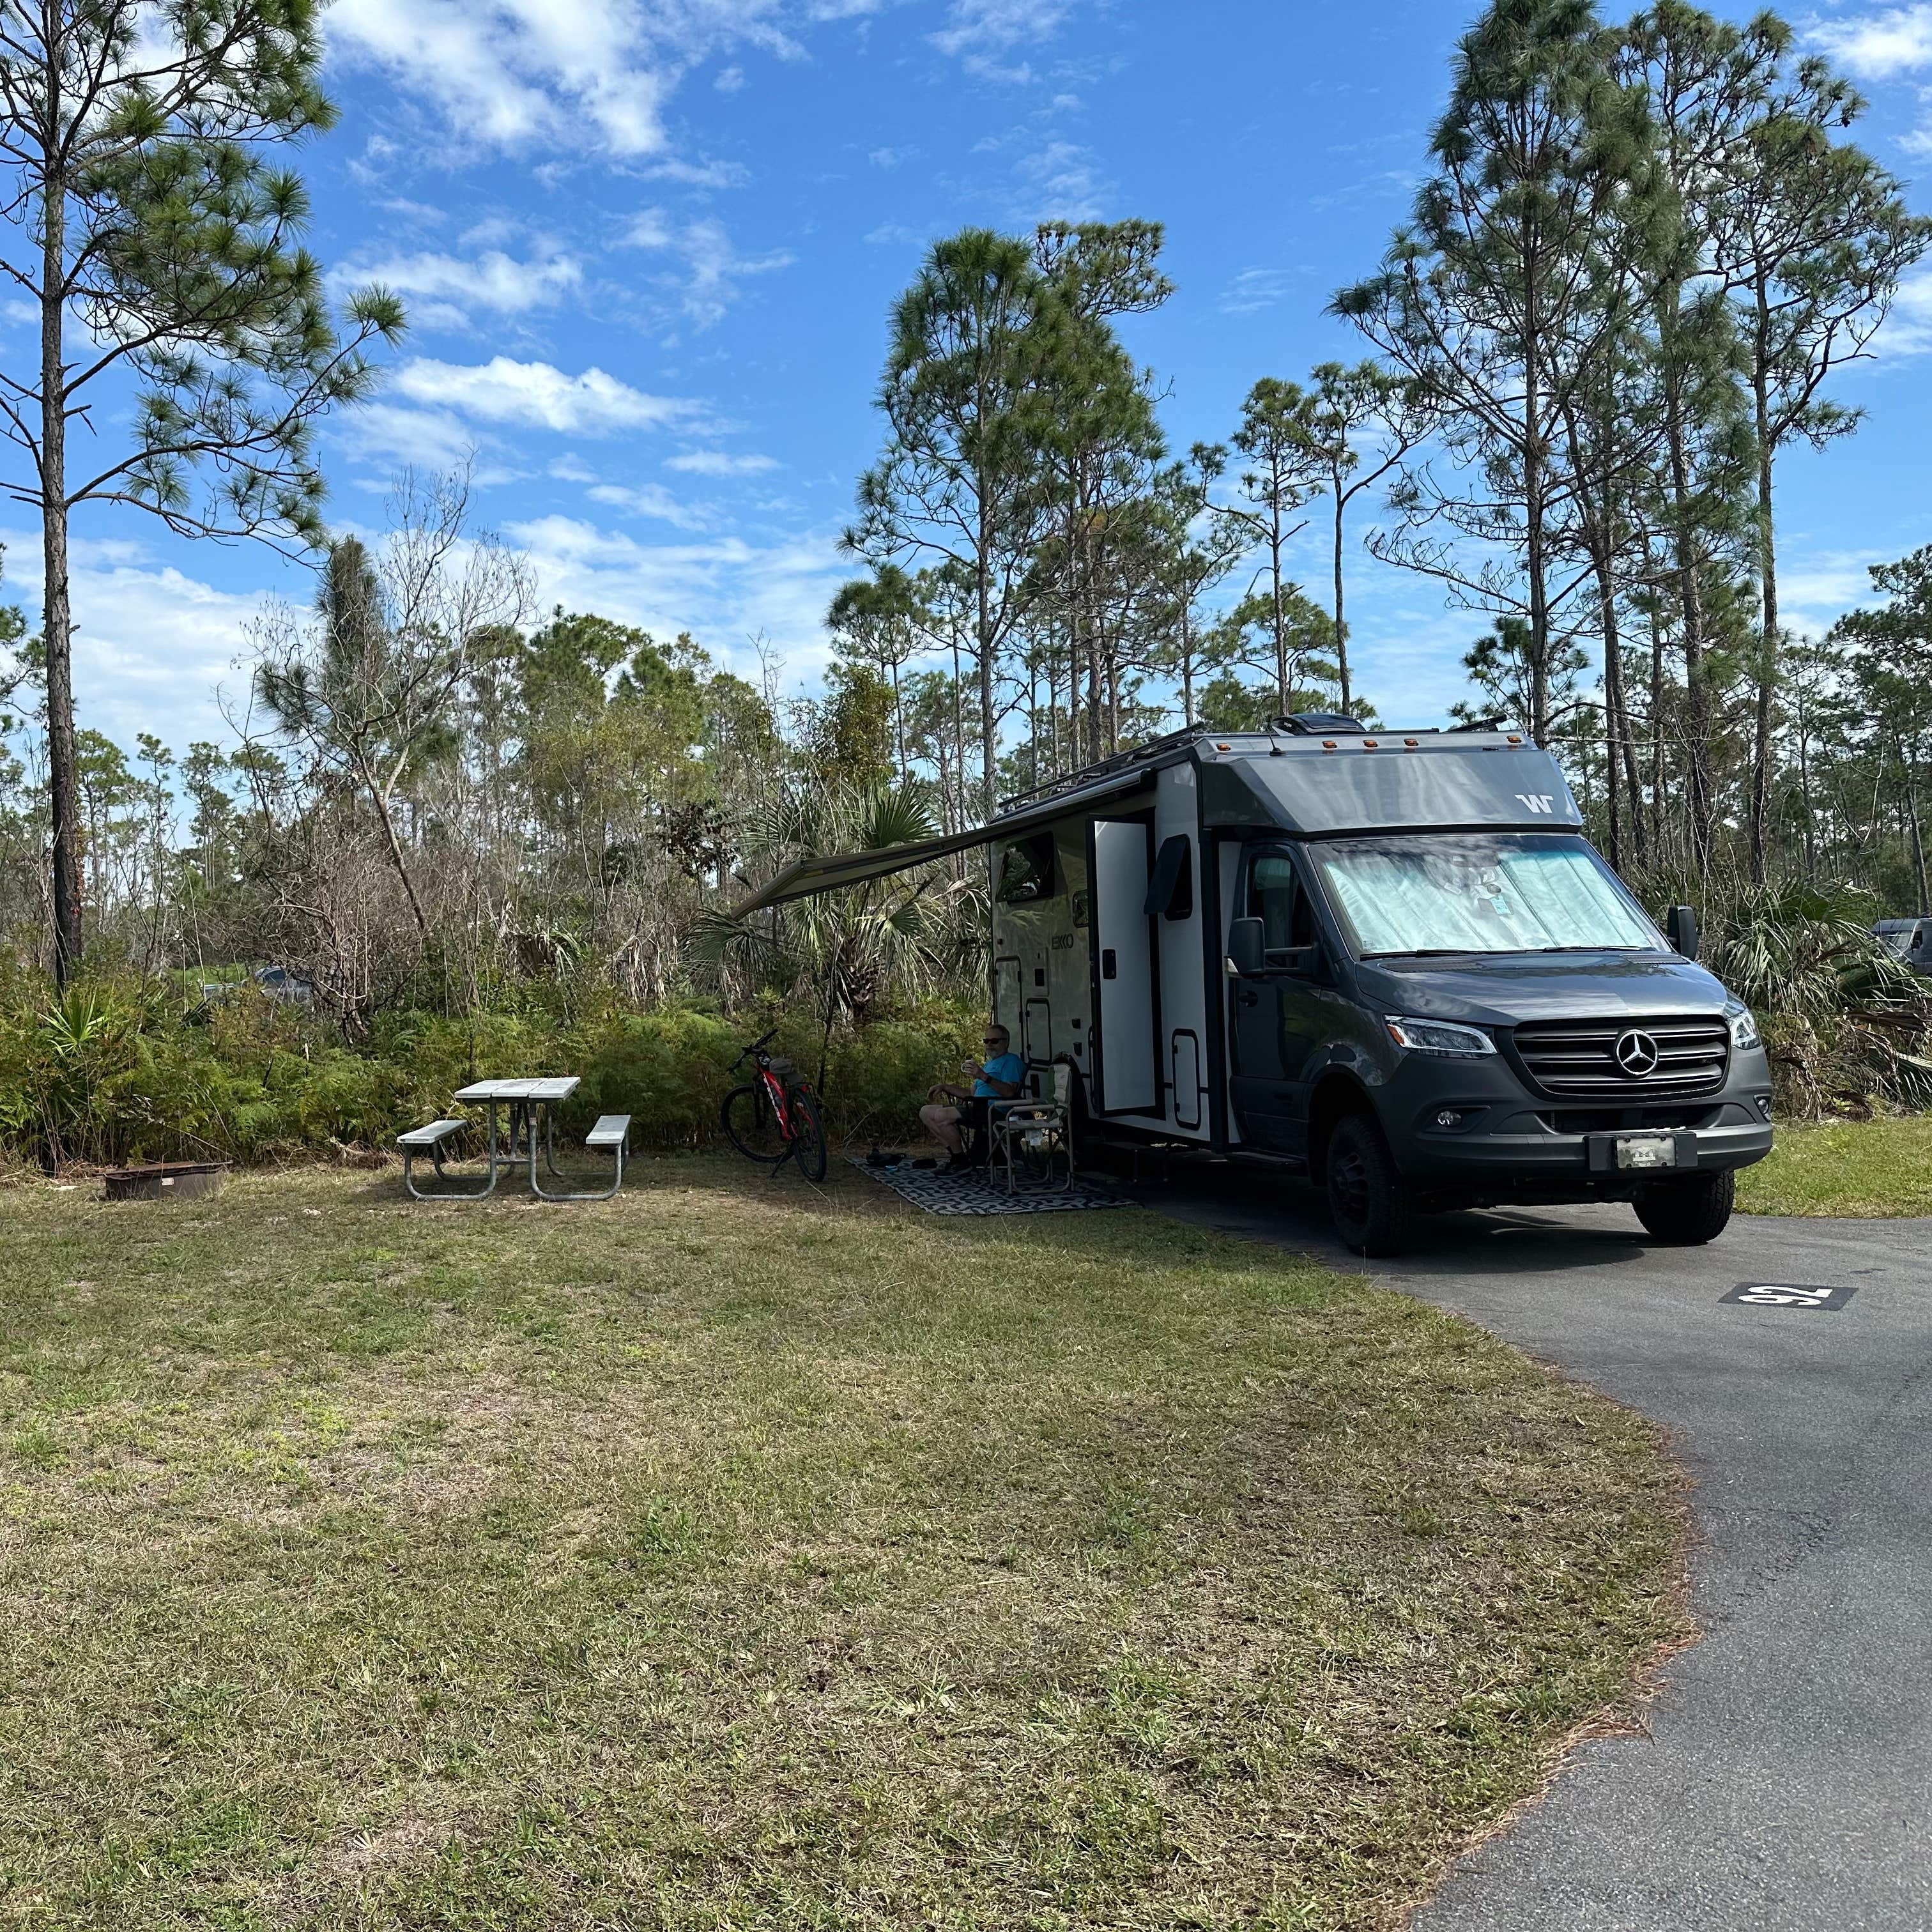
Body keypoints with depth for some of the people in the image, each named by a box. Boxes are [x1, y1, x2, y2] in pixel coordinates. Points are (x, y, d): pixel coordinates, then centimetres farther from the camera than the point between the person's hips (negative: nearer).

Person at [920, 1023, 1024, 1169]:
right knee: (926, 1112, 3)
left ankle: (961, 1160, -14)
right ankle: (955, 1154, -6)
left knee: (941, 1116, -28)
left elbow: (1009, 1092, -17)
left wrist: (984, 1077, -24)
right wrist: (944, 1088, 22)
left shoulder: (1011, 1060, 0)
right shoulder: (988, 1064, 31)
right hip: (977, 1107, 10)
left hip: (993, 1109, -10)